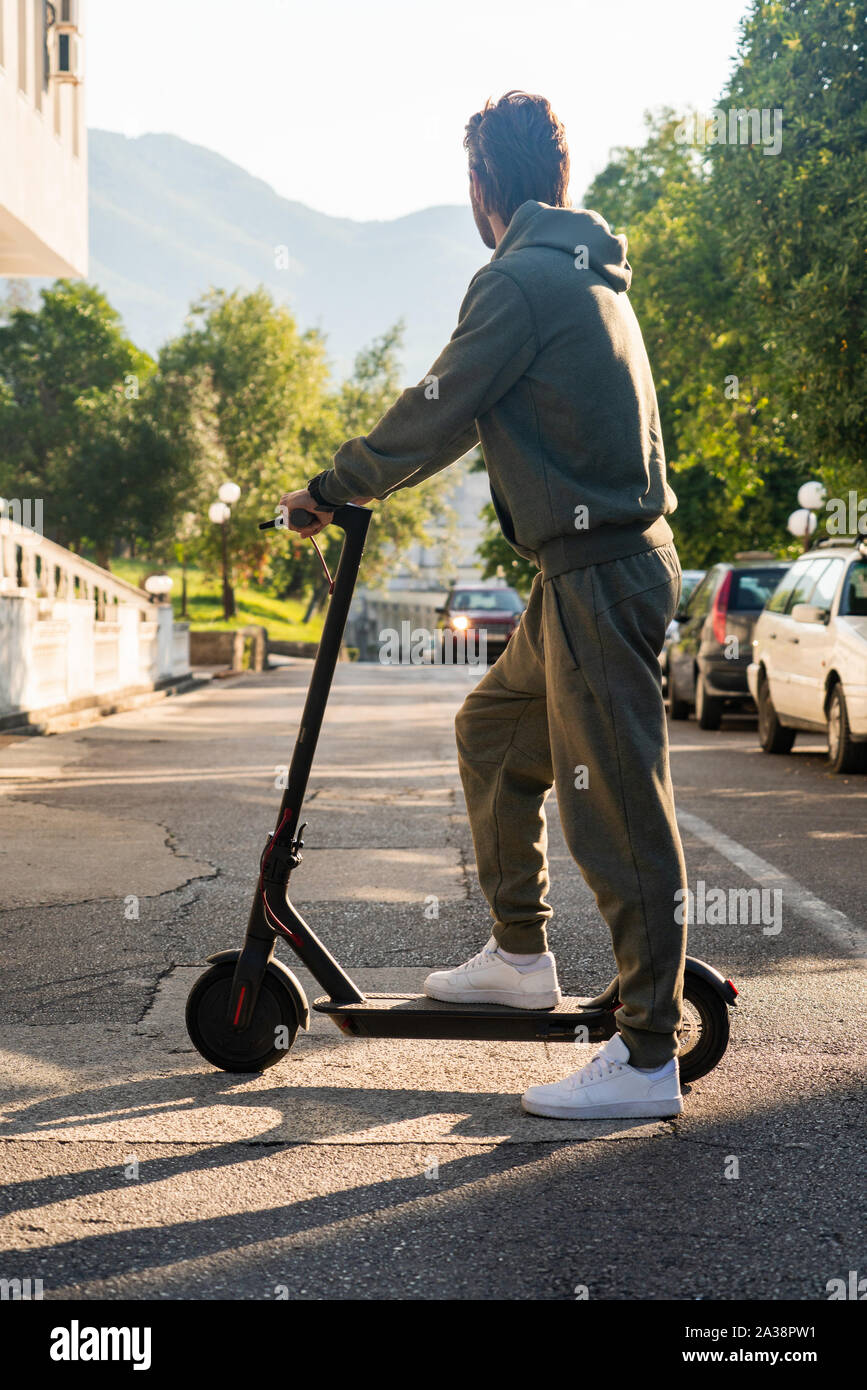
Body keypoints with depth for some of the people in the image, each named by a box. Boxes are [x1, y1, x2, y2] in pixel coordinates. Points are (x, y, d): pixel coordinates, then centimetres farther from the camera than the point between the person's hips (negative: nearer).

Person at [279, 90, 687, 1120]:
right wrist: (362, 480, 28)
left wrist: (333, 488, 3)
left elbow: (436, 418, -11)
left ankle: (648, 1057, 1)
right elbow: (475, 417, 26)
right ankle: (520, 956, 29)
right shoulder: (588, 271, 18)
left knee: (616, 812, -6)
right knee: (492, 729, 21)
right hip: (590, 574, 10)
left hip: (599, 578, -10)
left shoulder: (520, 279, -13)